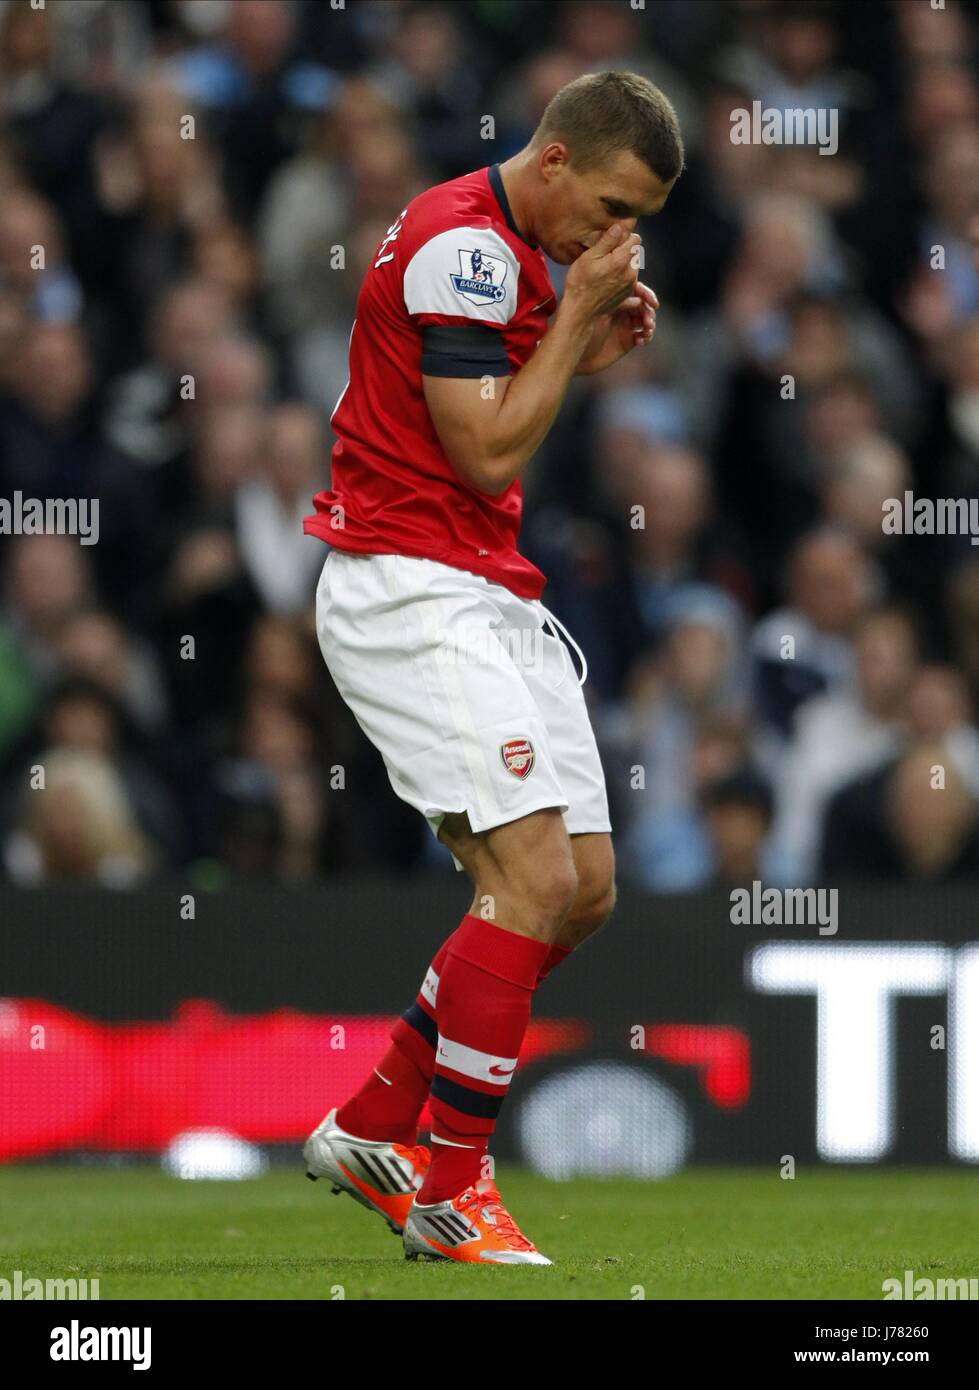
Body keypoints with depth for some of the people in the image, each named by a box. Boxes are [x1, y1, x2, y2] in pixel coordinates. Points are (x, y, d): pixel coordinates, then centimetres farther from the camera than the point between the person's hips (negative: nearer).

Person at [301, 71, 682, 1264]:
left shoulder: (502, 247, 16)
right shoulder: (464, 246, -16)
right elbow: (488, 453, -18)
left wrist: (586, 355, 8)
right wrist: (578, 313, -12)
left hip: (490, 601, 10)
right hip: (409, 594, -10)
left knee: (584, 888, 7)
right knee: (534, 877, -19)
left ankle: (372, 1130, 16)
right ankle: (450, 1195, -12)